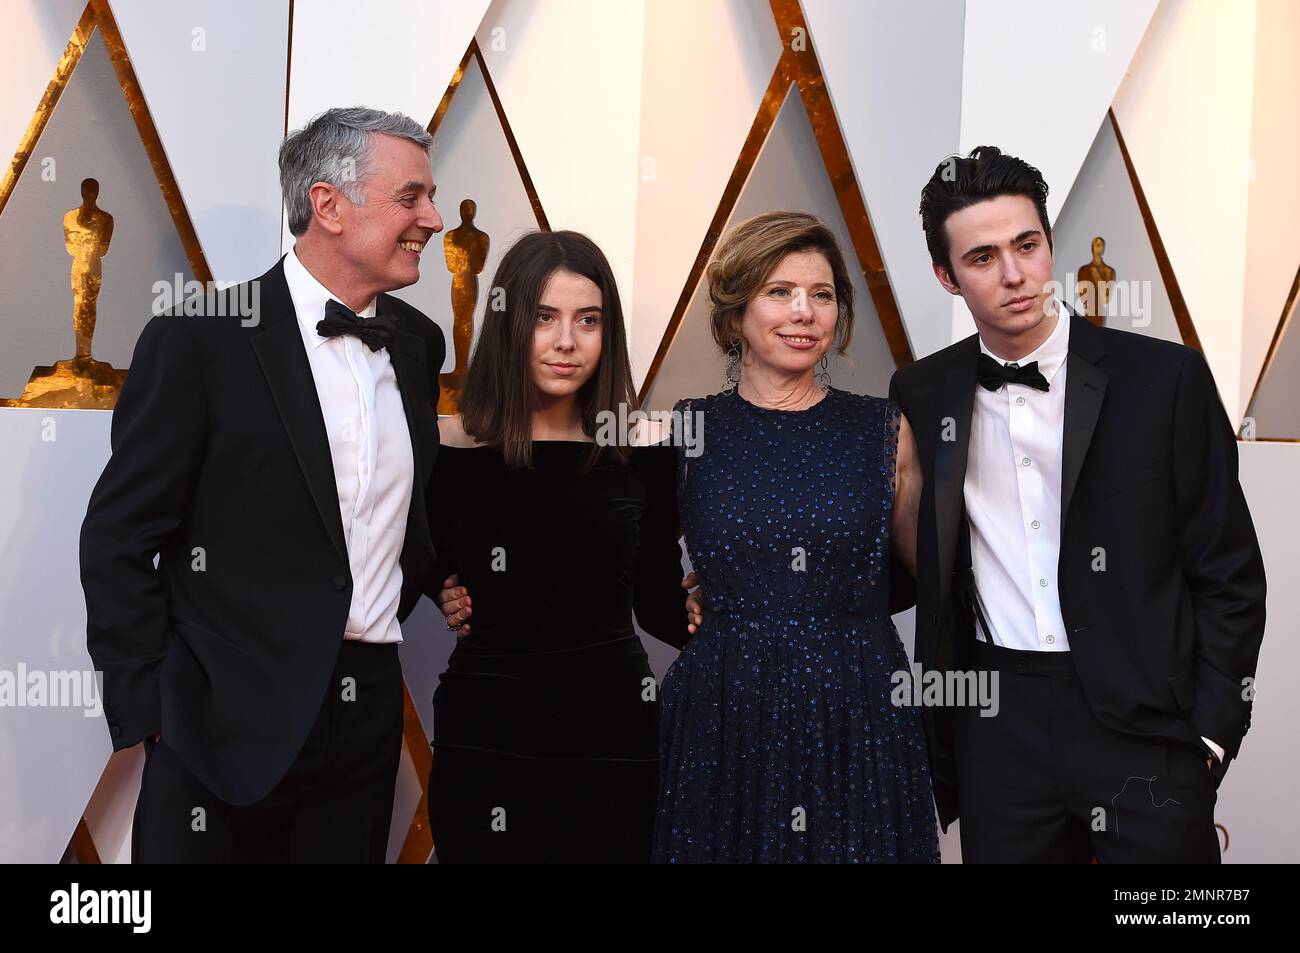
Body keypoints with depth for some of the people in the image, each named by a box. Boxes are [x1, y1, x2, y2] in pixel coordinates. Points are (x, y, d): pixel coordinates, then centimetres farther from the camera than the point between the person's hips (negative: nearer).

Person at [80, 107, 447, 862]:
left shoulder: (419, 341, 7)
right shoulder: (198, 339, -10)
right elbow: (119, 539, -8)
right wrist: (147, 711, -9)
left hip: (371, 709, 5)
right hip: (229, 721, -5)